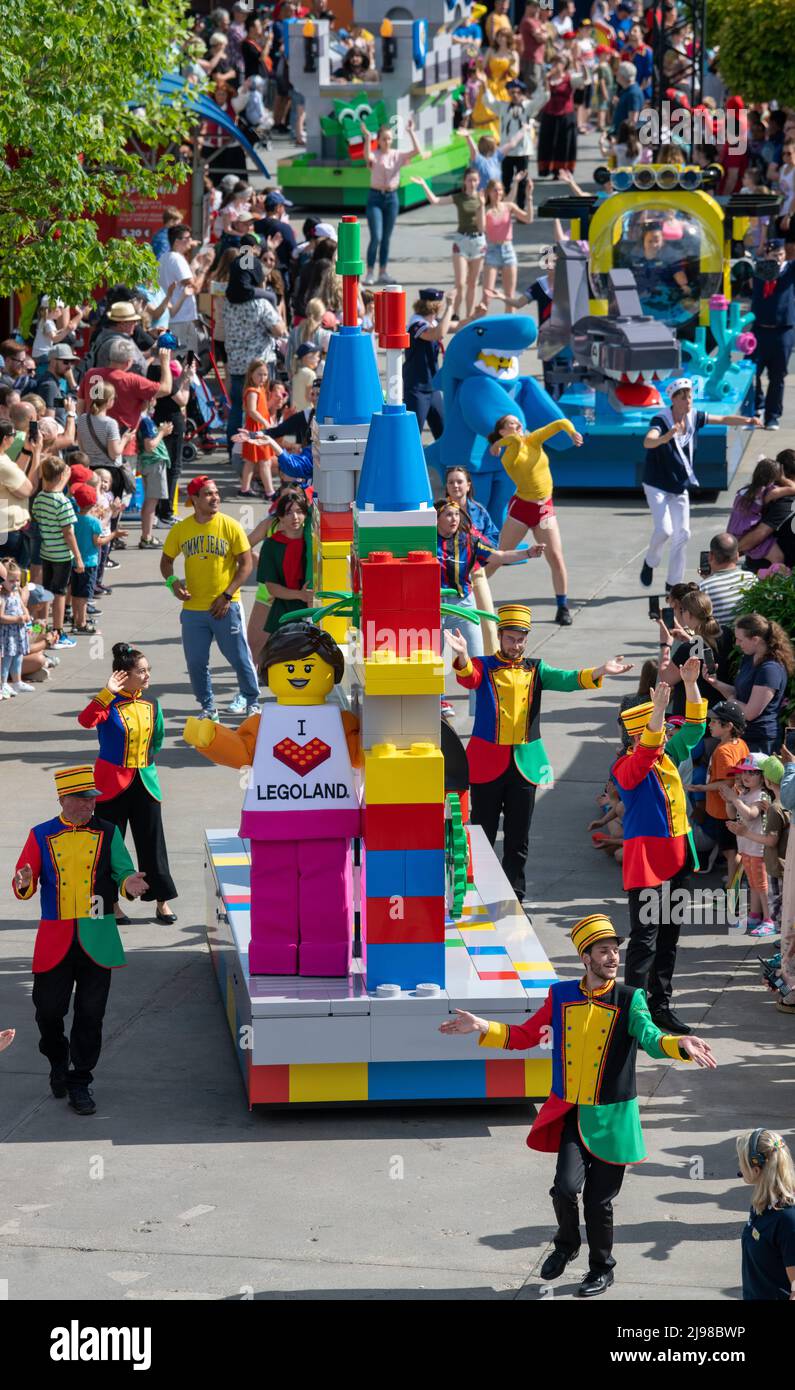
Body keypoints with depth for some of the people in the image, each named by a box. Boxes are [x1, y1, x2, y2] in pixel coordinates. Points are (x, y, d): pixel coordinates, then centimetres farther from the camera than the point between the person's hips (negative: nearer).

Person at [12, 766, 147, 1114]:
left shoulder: (108, 833, 5)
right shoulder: (41, 836, 4)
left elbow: (123, 873, 4)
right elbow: (24, 886, 3)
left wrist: (129, 883, -19)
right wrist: (24, 883, -20)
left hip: (97, 939, 0)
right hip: (55, 939, 0)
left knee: (90, 1014, 2)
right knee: (48, 1009, 3)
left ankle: (79, 1083, 13)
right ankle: (58, 1063, 33)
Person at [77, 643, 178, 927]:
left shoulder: (151, 705, 5)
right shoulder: (109, 704, -13)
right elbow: (85, 720, -34)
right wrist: (107, 692, -37)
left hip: (144, 781, 4)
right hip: (112, 783, -4)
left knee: (153, 842, 6)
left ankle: (162, 901, 13)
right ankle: (111, 903, 14)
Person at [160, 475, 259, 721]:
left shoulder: (230, 526, -6)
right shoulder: (181, 529, 2)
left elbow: (246, 564, -4)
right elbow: (166, 561, 14)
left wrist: (227, 595, -12)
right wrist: (172, 582, -7)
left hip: (226, 607, -2)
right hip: (193, 608, 2)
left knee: (239, 658, 4)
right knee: (196, 663, 4)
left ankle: (252, 701, 24)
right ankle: (208, 707, 21)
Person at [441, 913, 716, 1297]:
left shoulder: (629, 1000, -9)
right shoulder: (561, 996, 0)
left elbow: (650, 1038, -26)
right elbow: (523, 1036, 9)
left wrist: (680, 1046, -47)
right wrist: (482, 1028, -4)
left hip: (611, 1117, -2)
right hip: (570, 1113, 2)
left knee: (598, 1199, 5)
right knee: (567, 1186, -14)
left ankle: (601, 1269, 29)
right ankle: (566, 1244, 18)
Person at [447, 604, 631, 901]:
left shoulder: (535, 669, 8)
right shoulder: (483, 666, 0)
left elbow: (566, 679, -7)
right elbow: (468, 678, -22)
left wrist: (599, 672, -25)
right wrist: (462, 656, -45)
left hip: (525, 762, 2)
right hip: (487, 762, -2)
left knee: (518, 839, 7)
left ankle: (515, 899, 14)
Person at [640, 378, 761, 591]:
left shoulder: (694, 417, -2)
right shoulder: (661, 420, -21)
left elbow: (723, 419, 7)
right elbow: (648, 442, -39)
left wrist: (748, 420, -10)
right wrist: (666, 437, -59)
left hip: (680, 485, 6)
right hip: (657, 484, -6)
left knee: (682, 534, 2)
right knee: (664, 529, -17)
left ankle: (674, 582, 13)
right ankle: (649, 563, 13)